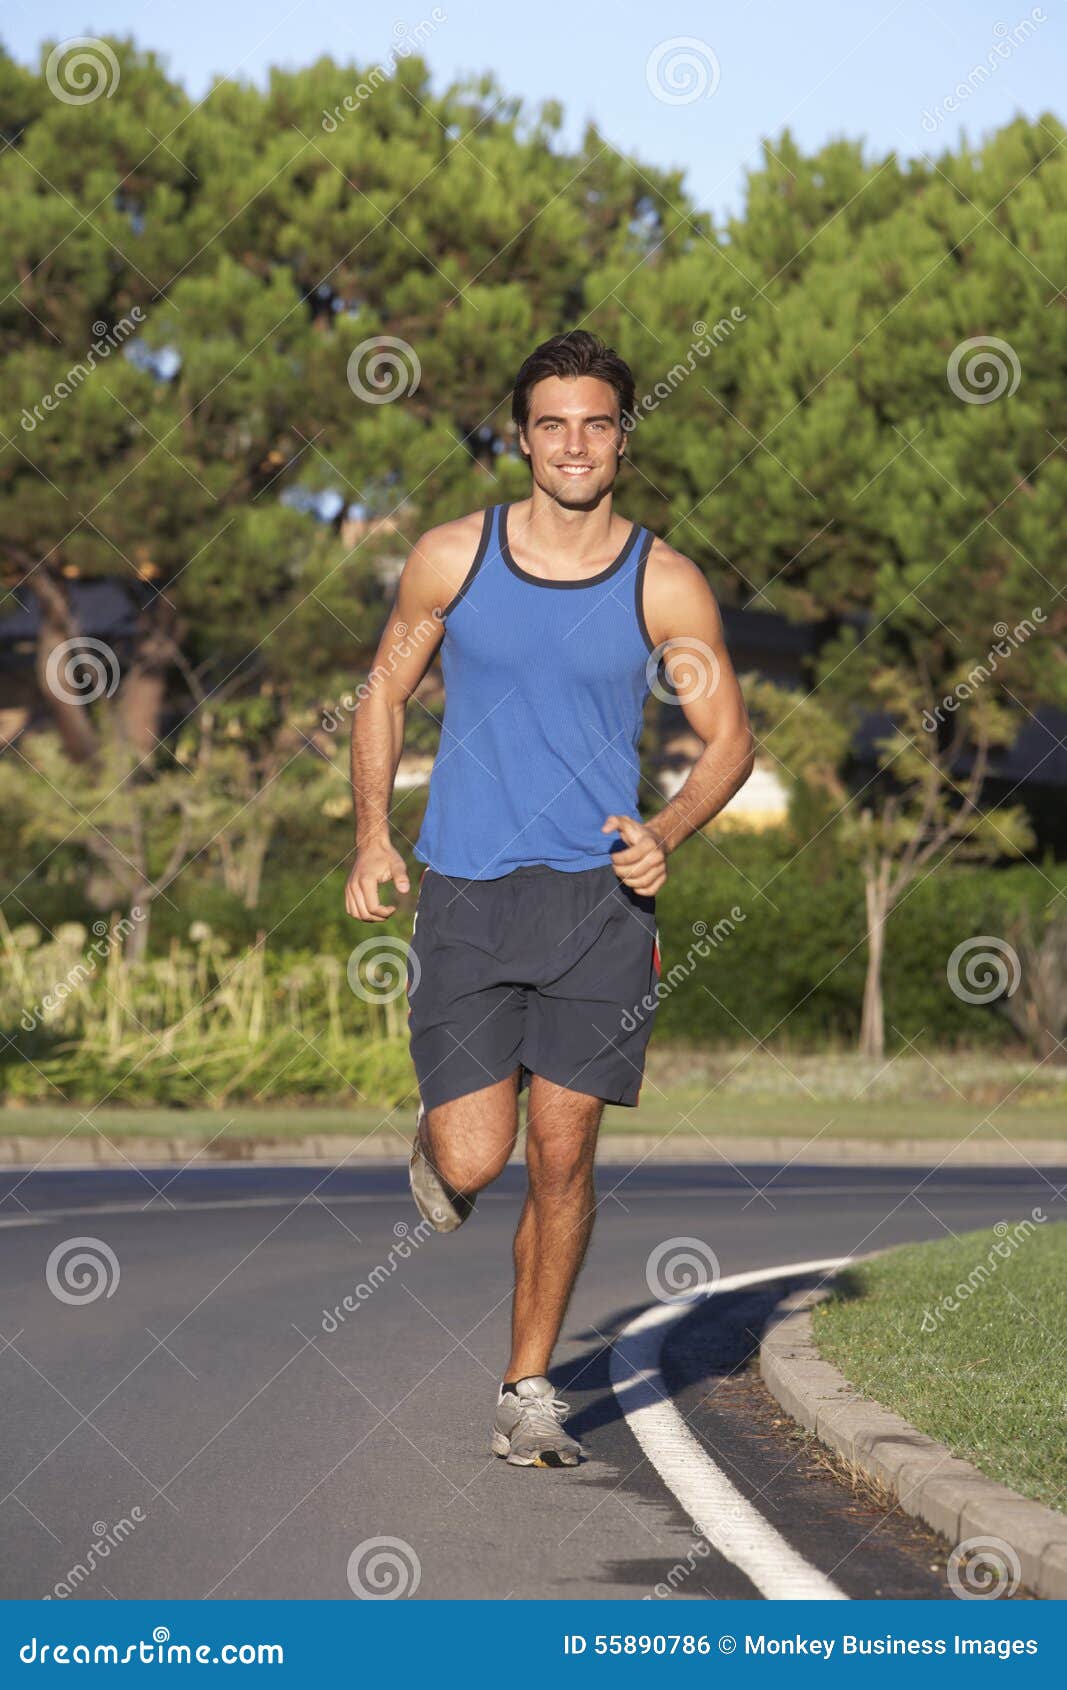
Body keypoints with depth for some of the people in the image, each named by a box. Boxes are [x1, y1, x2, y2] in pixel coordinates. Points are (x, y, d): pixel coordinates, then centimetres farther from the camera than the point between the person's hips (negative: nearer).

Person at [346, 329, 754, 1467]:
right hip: (465, 896, 0)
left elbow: (728, 739, 7)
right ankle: (435, 1139, 30)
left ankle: (528, 1393, 14)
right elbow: (386, 692, 13)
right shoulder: (451, 558, 1)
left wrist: (668, 833, -11)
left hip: (598, 894, 0)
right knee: (473, 1160, -8)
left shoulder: (666, 585, 0)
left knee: (561, 1157, -2)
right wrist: (373, 836, 1)